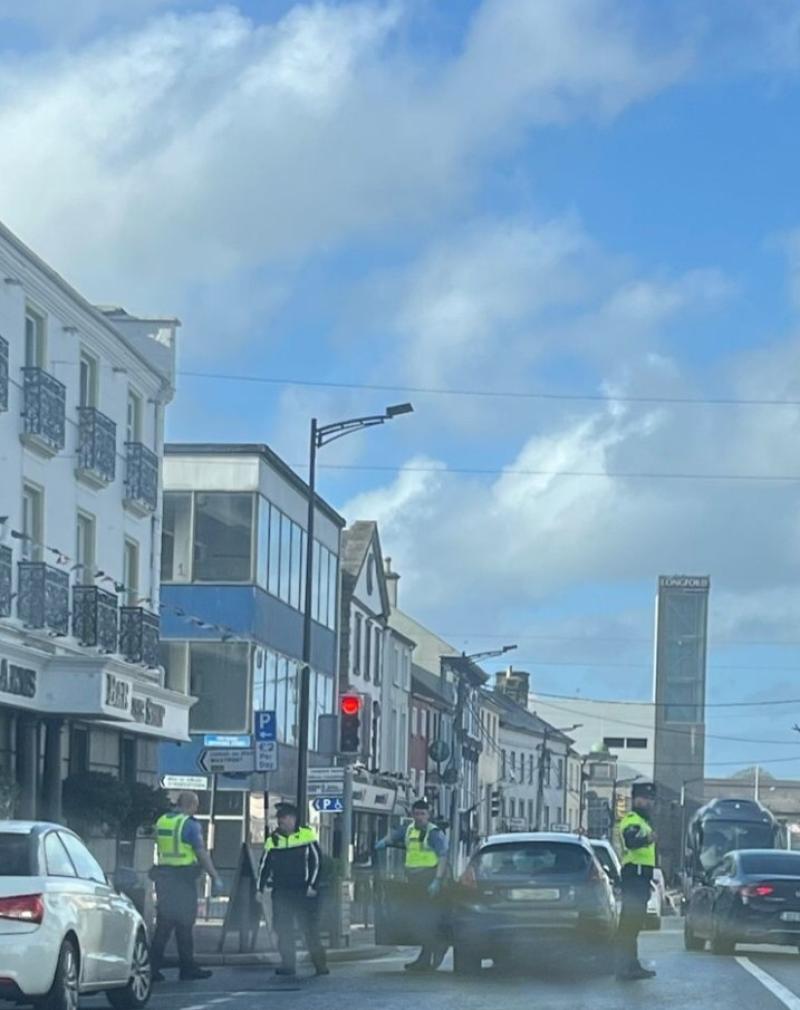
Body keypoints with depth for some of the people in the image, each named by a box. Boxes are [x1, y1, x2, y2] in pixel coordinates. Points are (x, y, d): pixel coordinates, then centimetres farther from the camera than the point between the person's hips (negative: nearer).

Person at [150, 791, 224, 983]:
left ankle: (153, 967, 4)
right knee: (184, 924, 1)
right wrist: (215, 877, -7)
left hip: (163, 876, 6)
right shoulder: (189, 824, -11)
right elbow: (202, 853, -12)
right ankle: (188, 968, 6)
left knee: (163, 924, 8)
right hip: (184, 878, -6)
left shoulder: (161, 822, 10)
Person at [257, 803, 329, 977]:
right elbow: (264, 865, 13)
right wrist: (260, 887, 5)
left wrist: (312, 885, -9)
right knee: (283, 930, 0)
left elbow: (316, 861, -3)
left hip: (304, 891, -4)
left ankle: (321, 965, 7)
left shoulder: (307, 835, -2)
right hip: (281, 892, 4)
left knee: (310, 929, -2)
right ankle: (288, 964, 7)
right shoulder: (272, 840, 9)